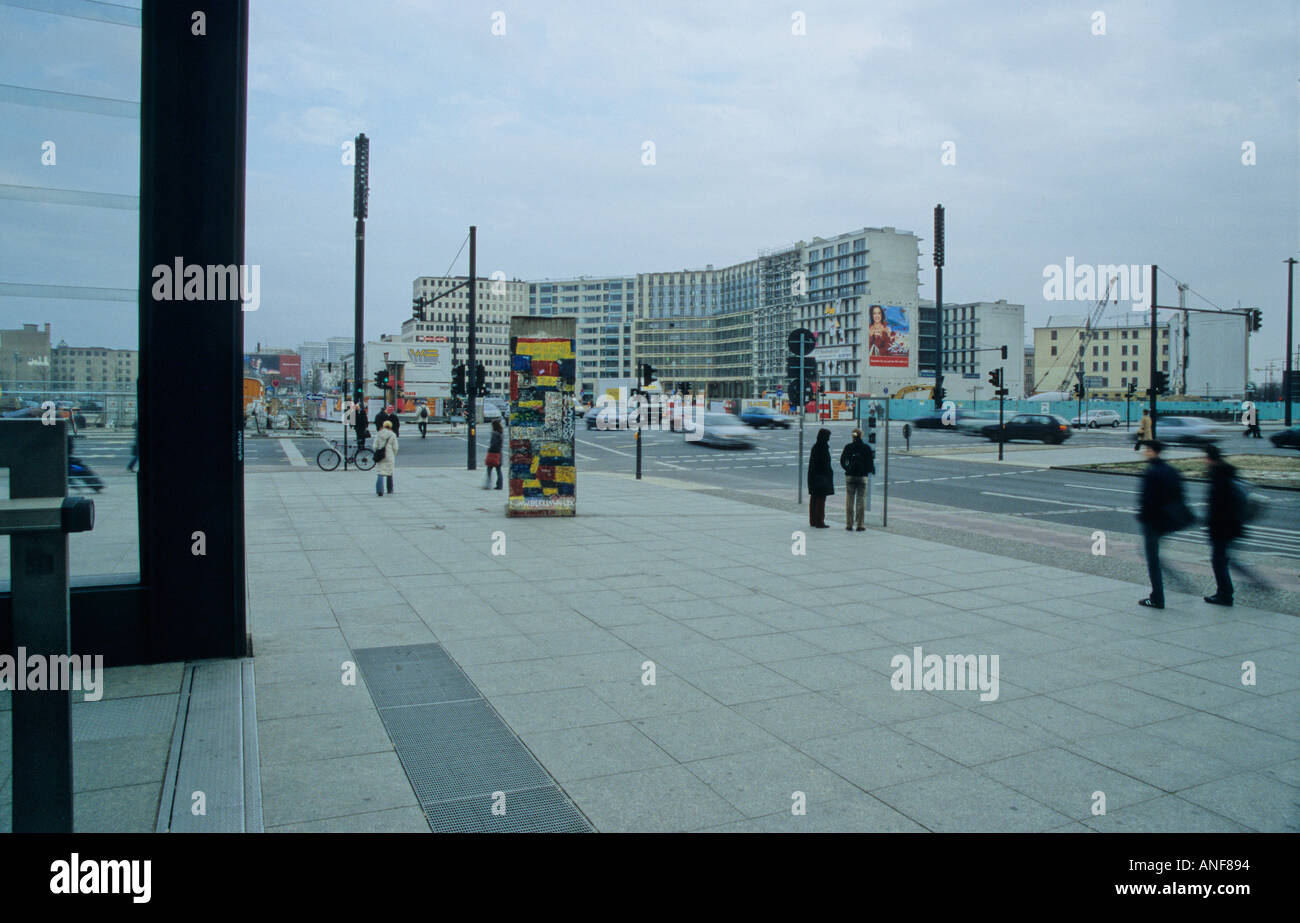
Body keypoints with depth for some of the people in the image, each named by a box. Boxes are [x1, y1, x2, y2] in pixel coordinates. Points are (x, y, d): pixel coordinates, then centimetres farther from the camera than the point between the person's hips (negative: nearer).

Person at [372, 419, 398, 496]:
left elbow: (375, 446, 2)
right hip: (389, 457, -1)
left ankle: (379, 490, -19)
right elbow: (395, 448, -1)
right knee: (389, 474, 16)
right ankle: (390, 489, 27)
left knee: (380, 474, -3)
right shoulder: (392, 435, -2)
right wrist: (394, 456, 15)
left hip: (380, 457, 1)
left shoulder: (378, 434, 3)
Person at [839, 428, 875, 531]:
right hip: (862, 476, -1)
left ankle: (849, 524, 10)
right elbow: (870, 462, -3)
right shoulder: (866, 448, -5)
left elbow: (842, 461, -2)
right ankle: (859, 525, 3)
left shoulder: (848, 447, -1)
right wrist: (871, 470, 15)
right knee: (861, 500, 3)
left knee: (849, 500, 8)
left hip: (850, 476, 1)